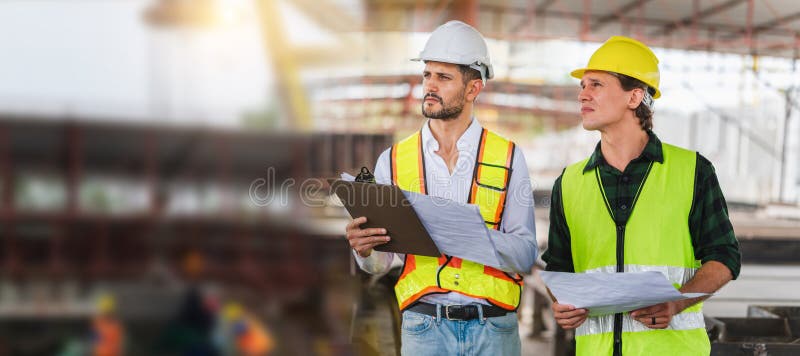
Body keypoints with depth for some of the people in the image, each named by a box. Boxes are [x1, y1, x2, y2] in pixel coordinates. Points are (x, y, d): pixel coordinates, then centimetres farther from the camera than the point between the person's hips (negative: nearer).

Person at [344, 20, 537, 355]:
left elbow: (525, 255, -5)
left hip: (493, 328, -1)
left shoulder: (508, 158, 0)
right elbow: (380, 262, 5)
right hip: (424, 326, 1)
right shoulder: (393, 160, 4)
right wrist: (364, 248, -17)